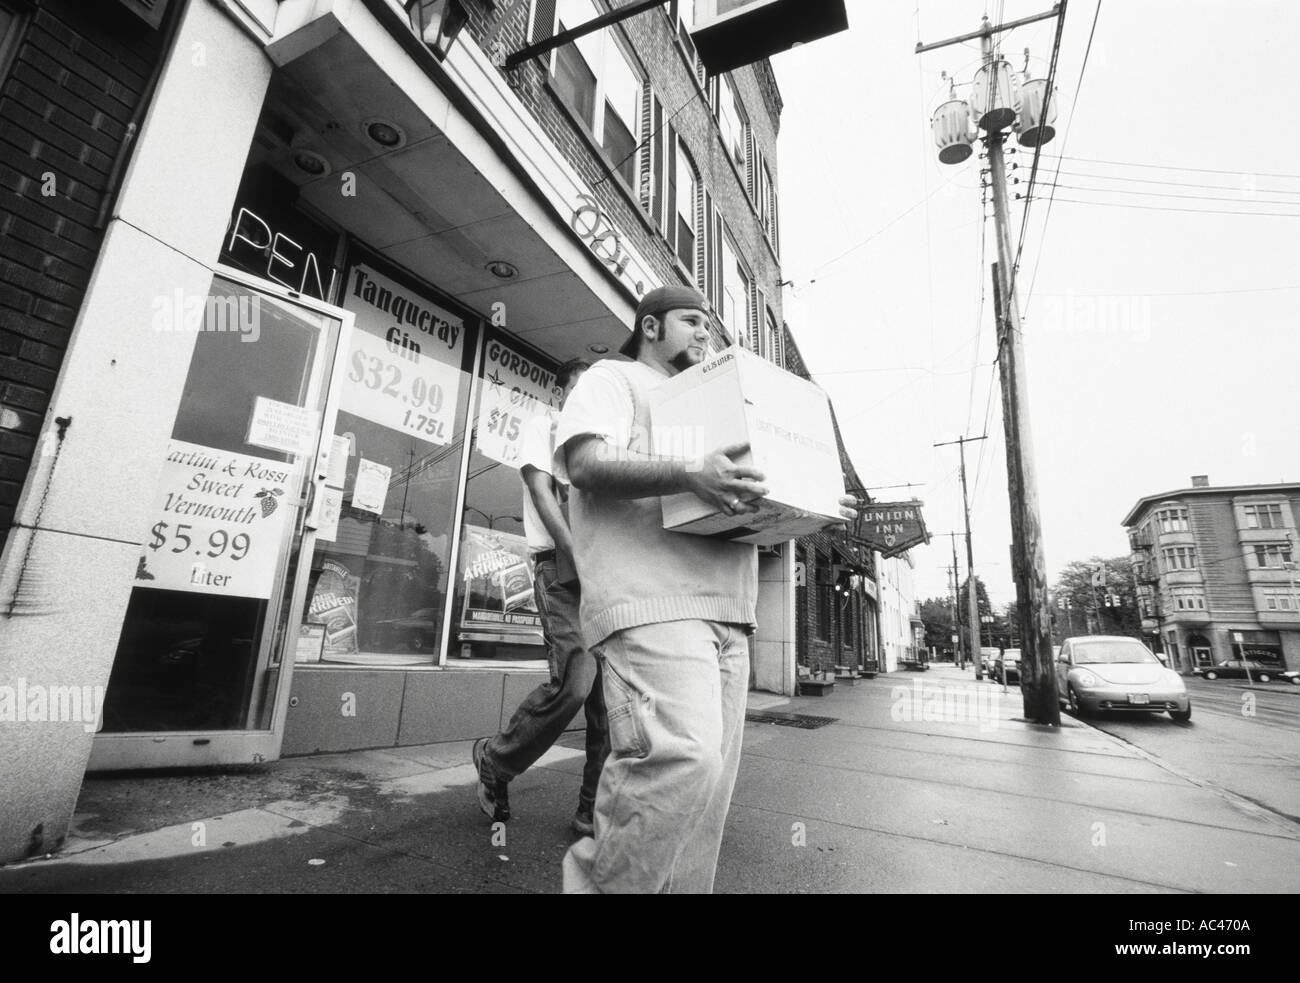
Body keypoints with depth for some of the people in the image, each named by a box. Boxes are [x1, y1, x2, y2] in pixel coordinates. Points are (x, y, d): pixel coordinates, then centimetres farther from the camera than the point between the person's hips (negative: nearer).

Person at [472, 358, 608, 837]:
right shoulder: (545, 424, 8)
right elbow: (541, 491, -7)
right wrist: (580, 557, -18)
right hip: (561, 565, -6)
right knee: (573, 681, -17)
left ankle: (596, 810, 11)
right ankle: (495, 759, 10)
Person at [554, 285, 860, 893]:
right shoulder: (613, 378, 10)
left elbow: (735, 499, 30)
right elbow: (586, 464, -10)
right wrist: (689, 475, -26)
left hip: (726, 608, 8)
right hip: (652, 600, -8)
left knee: (709, 775, 7)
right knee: (683, 758, -21)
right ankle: (598, 880, 2)